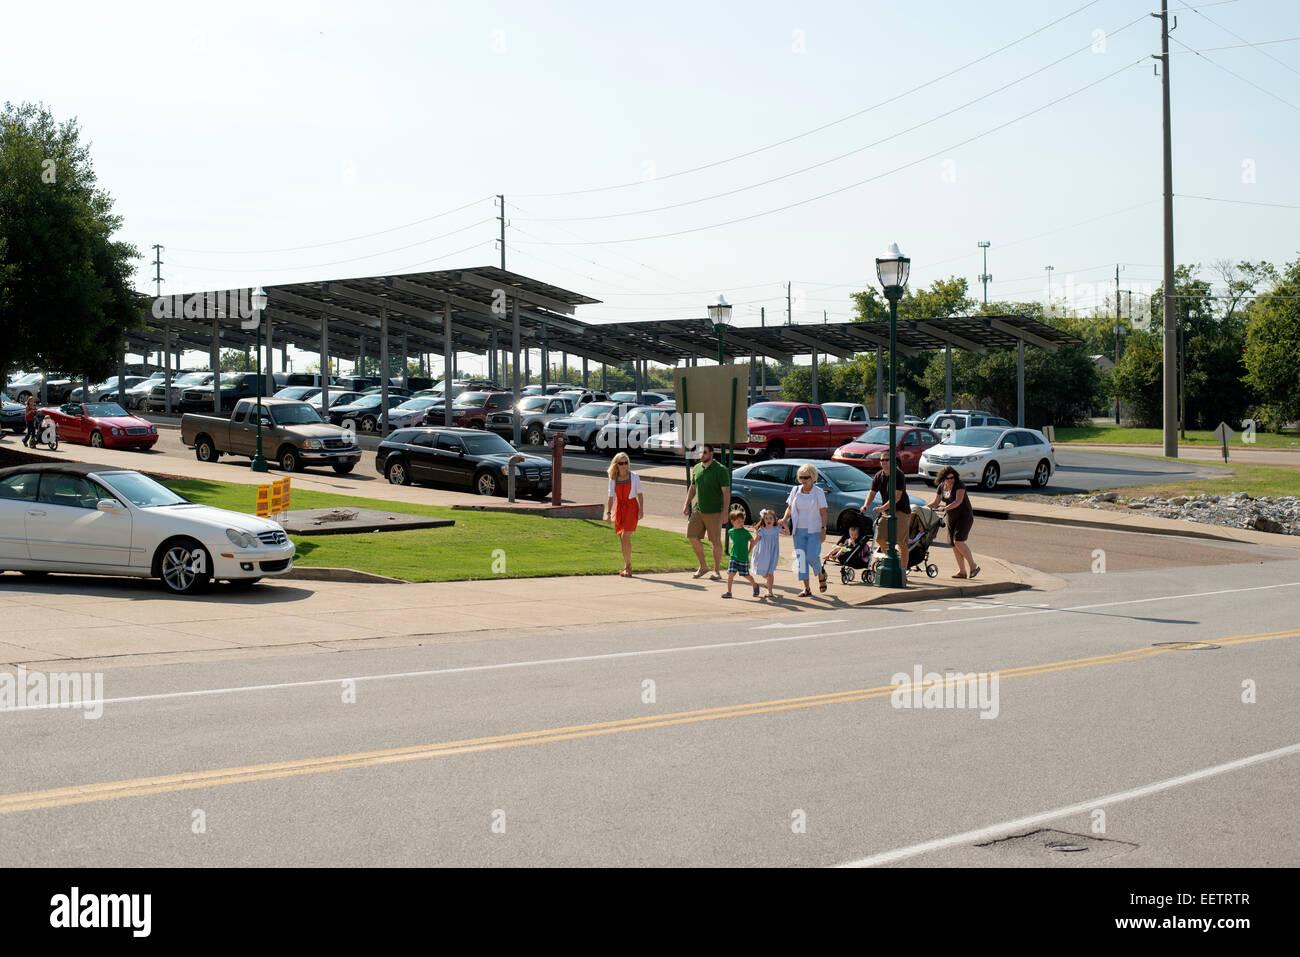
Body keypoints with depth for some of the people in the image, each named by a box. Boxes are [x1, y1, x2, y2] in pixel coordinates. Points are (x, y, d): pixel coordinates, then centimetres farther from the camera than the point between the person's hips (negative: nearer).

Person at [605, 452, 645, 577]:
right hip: (619, 508, 4)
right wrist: (608, 512, -4)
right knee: (622, 539, 5)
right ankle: (627, 567, 15)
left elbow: (640, 494, 3)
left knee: (625, 536, -17)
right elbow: (611, 497, 5)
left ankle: (628, 566, -9)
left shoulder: (634, 476, 0)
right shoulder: (613, 478, 5)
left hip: (631, 507, -4)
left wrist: (641, 510, -6)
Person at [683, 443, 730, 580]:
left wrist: (725, 512, -20)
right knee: (692, 536, 0)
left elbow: (726, 492, -13)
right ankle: (703, 567, 15)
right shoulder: (696, 469, 8)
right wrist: (686, 504, 13)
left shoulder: (721, 470, -10)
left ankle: (717, 571, 13)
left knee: (716, 542, 1)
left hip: (714, 512, -6)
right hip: (698, 510, 6)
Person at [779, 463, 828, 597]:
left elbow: (823, 512, -5)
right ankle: (806, 589, 7)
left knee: (812, 556, -14)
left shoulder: (818, 493, -5)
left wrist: (823, 530, -11)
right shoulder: (795, 491, 6)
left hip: (814, 531, -4)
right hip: (799, 531, 4)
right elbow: (789, 508, 12)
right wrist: (784, 519, -6)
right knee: (800, 558, 1)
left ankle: (821, 574, 21)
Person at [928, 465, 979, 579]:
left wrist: (945, 508, -38)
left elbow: (958, 501, -27)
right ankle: (962, 571, 7)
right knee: (953, 544, 1)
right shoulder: (941, 487, 4)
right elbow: (935, 503, 8)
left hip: (964, 516, -7)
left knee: (958, 541, -18)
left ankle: (973, 566, -7)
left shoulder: (959, 485, -16)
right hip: (951, 517, 7)